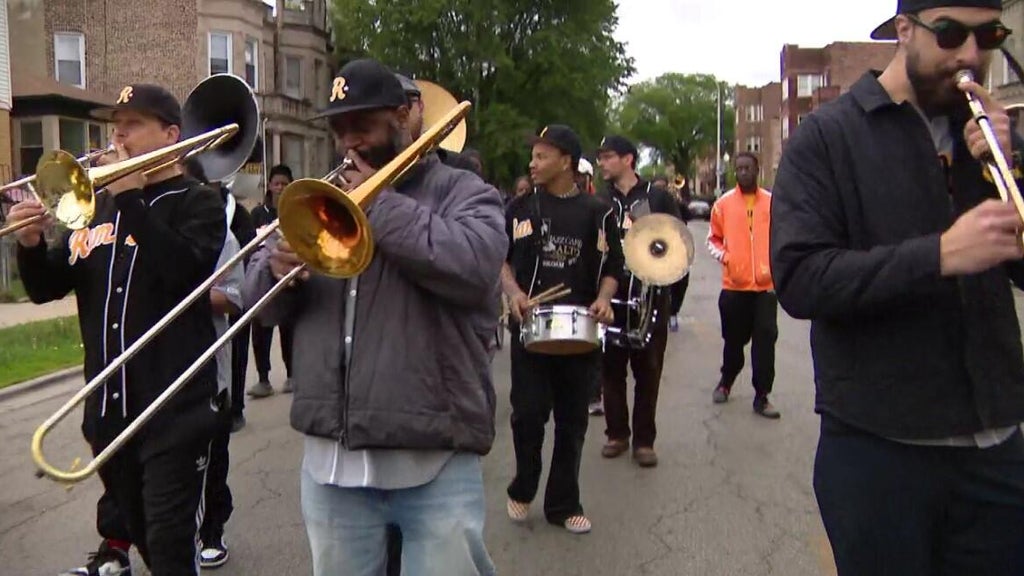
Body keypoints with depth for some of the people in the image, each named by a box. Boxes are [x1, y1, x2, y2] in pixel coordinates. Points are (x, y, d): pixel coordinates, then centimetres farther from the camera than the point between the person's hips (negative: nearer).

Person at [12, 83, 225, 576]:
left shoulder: (197, 203, -3)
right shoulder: (98, 207, 13)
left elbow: (183, 269, -23)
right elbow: (45, 288, 14)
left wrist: (131, 198, -19)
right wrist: (30, 244, -6)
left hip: (174, 409, -6)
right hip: (107, 406, 6)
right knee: (137, 534, 20)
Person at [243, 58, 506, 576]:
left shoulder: (461, 192, 1)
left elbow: (473, 264, -21)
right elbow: (260, 299, 12)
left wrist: (378, 204, -13)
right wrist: (276, 270, -12)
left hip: (434, 459, -4)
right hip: (332, 454, 5)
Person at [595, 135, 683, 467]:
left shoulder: (658, 198, 3)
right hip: (611, 295, 2)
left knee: (648, 370, 4)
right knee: (611, 367, 7)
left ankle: (644, 440, 15)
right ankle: (617, 434, 22)